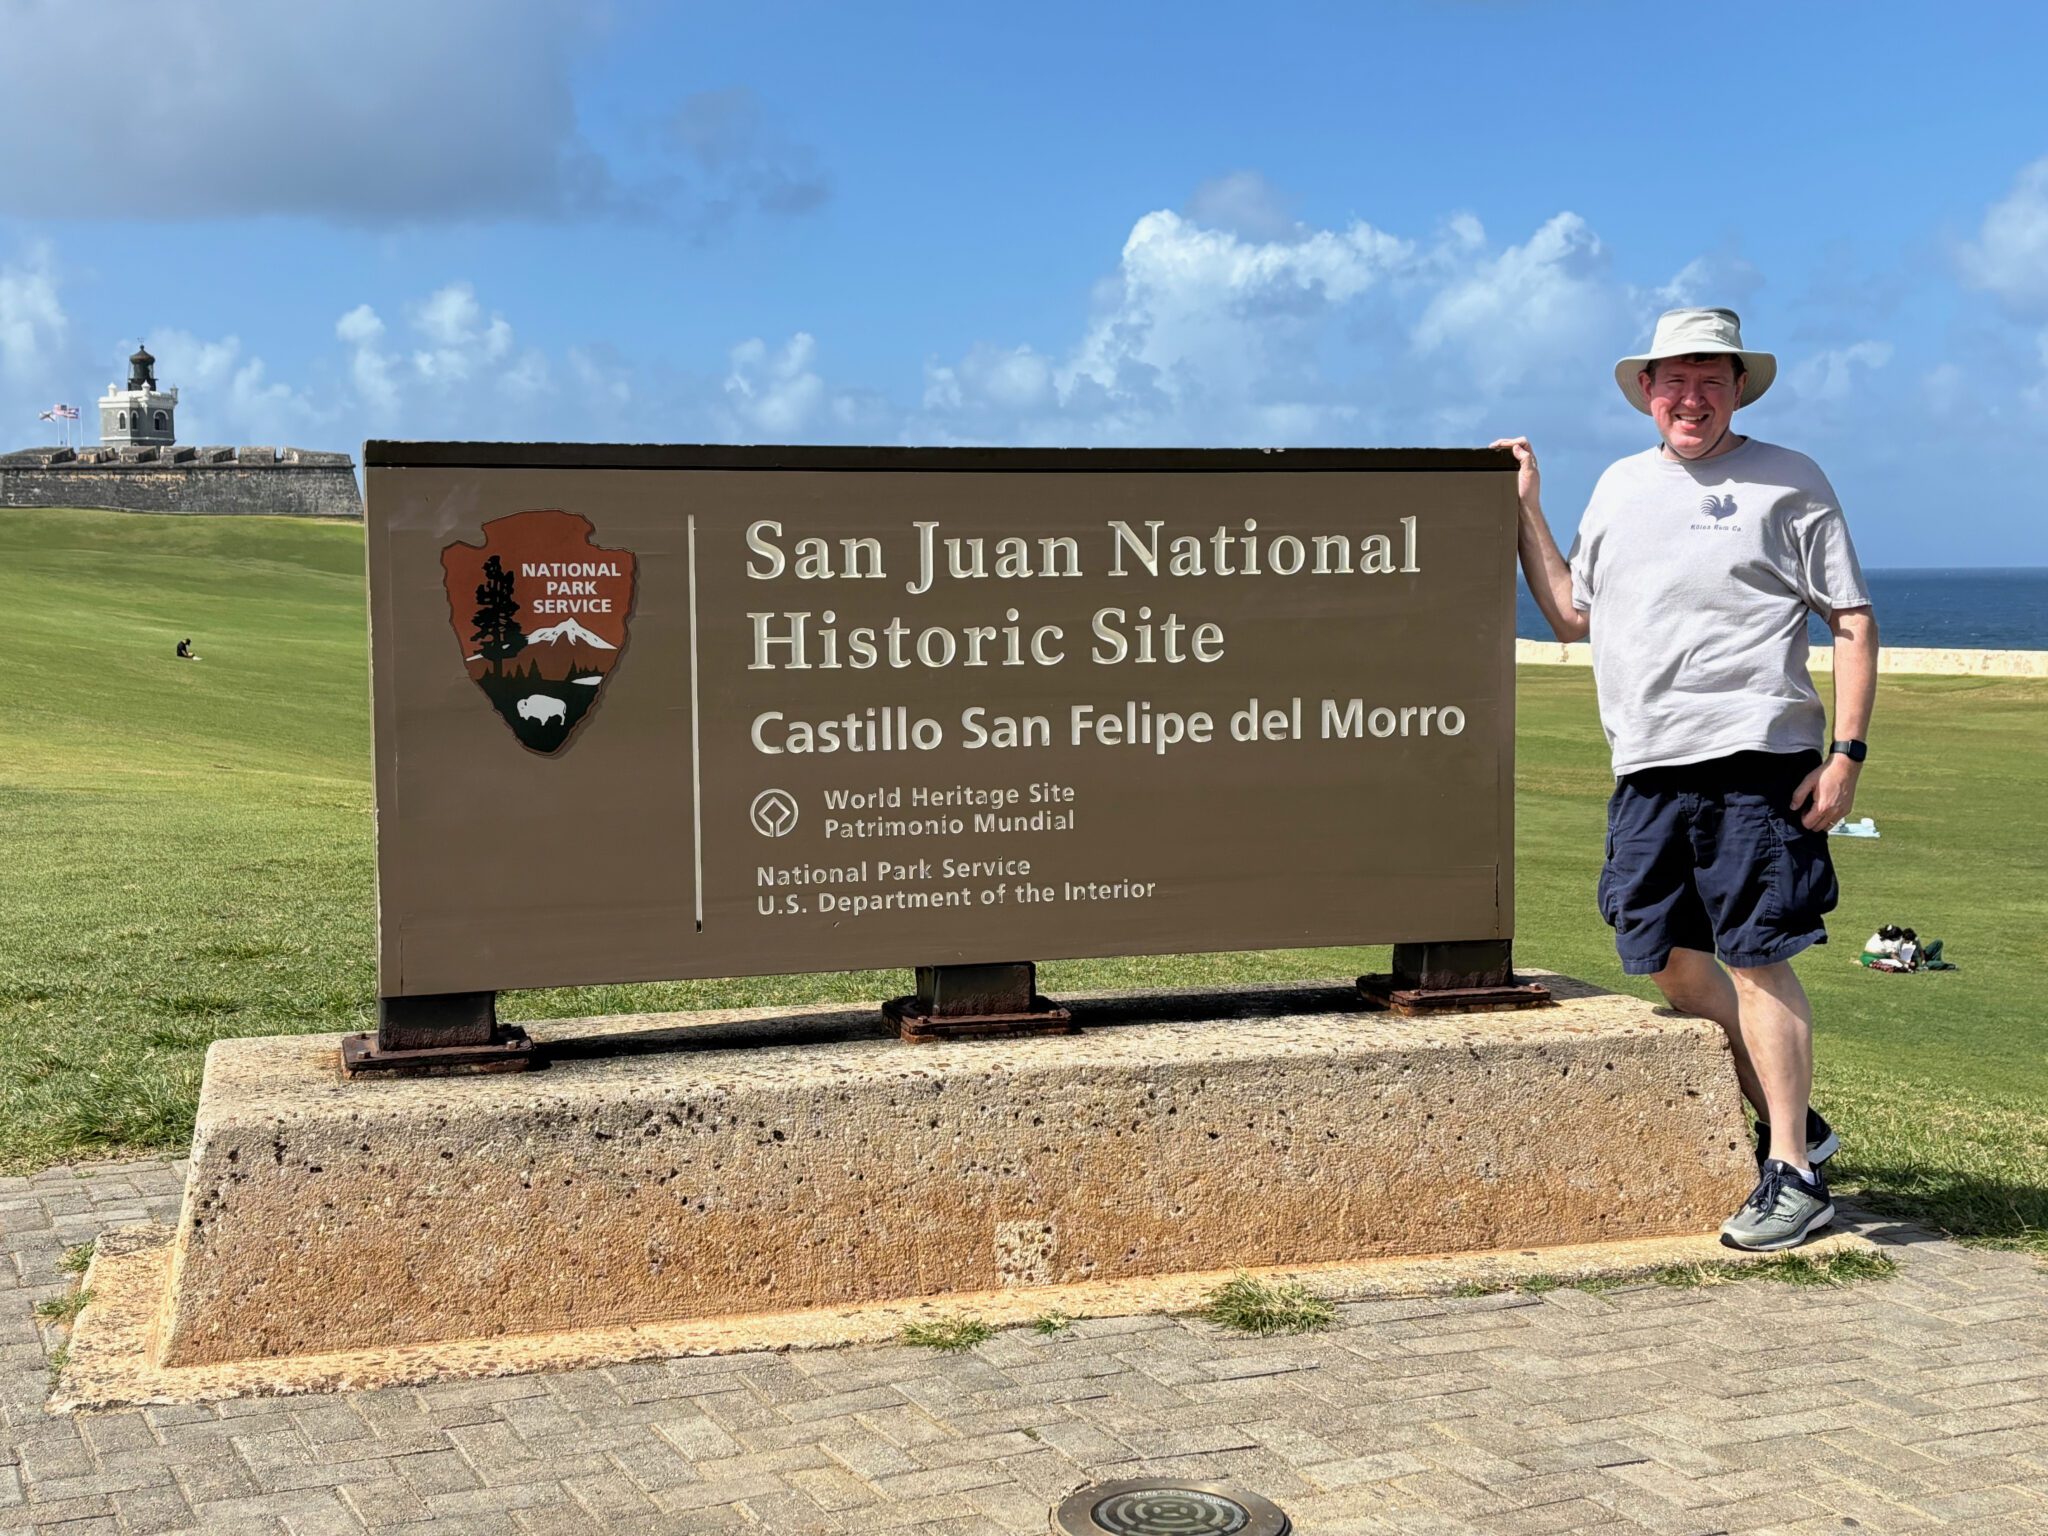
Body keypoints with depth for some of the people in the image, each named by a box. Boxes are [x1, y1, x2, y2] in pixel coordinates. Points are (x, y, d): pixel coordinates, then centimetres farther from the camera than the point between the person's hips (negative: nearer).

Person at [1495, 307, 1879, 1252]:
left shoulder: (1789, 482, 4)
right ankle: (1786, 1121, 23)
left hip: (1753, 758, -6)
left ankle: (1794, 1175, -1)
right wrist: (1524, 510, 19)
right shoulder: (1620, 486, 19)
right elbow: (1572, 615, 24)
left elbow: (1854, 621, 2)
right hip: (1647, 767, 6)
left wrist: (1847, 750, -8)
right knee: (1669, 959, 6)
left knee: (1756, 958, -8)